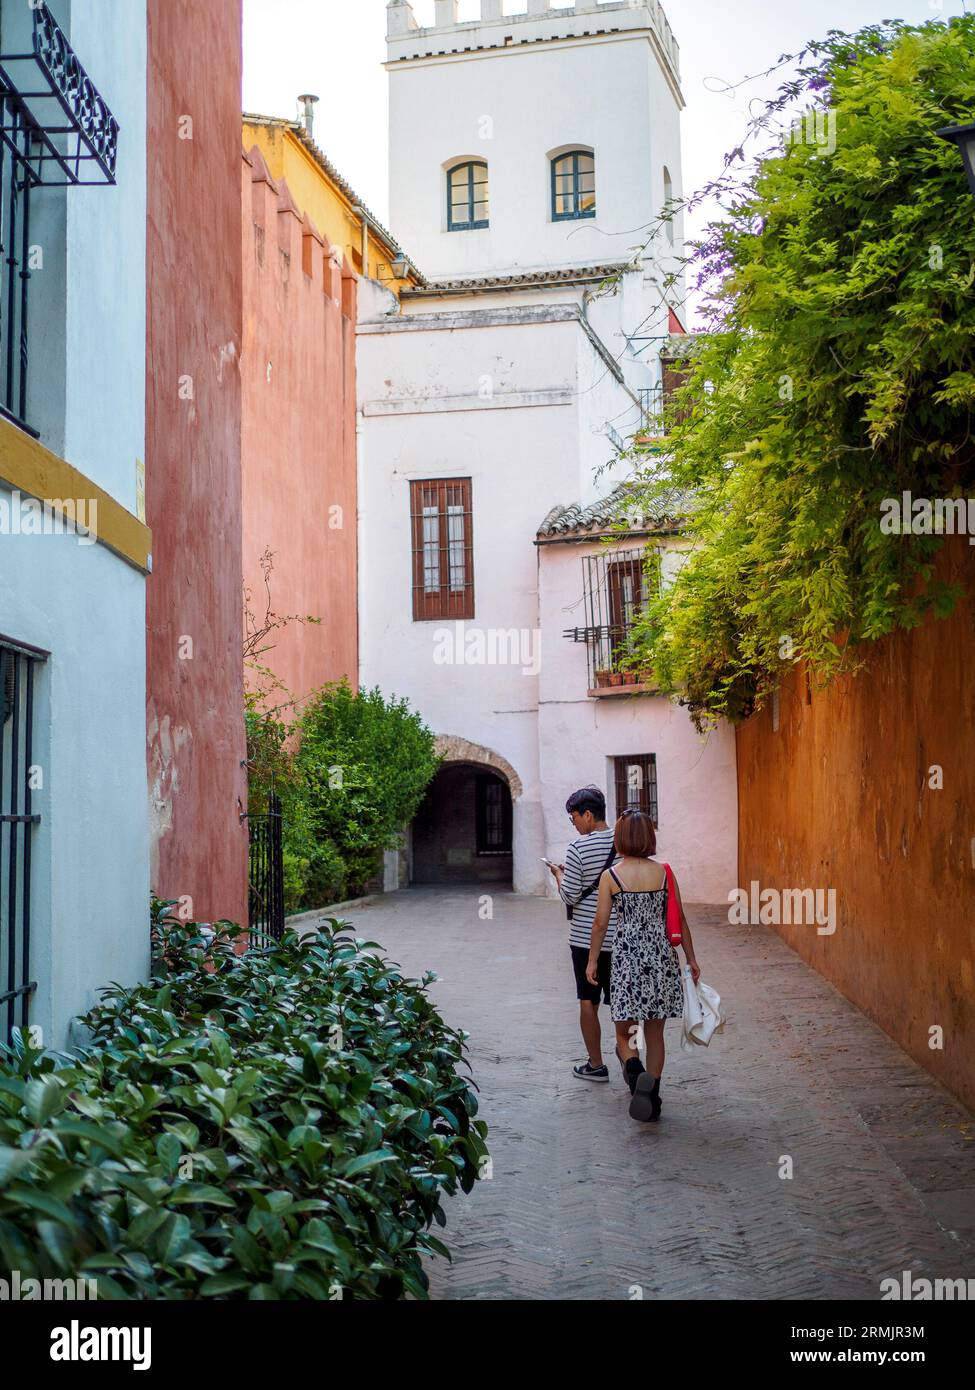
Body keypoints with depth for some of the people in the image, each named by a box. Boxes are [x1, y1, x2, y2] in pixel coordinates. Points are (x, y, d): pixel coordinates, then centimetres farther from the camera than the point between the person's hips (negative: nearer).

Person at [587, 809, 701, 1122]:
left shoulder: (611, 876, -6)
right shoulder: (663, 872, 0)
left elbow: (601, 923, -3)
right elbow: (680, 919, 4)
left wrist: (592, 960, 9)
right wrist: (691, 958, 13)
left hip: (627, 955, -2)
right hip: (661, 955, 2)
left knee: (624, 1032, 8)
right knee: (655, 1033, 13)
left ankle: (636, 1073, -21)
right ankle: (652, 1099, 15)